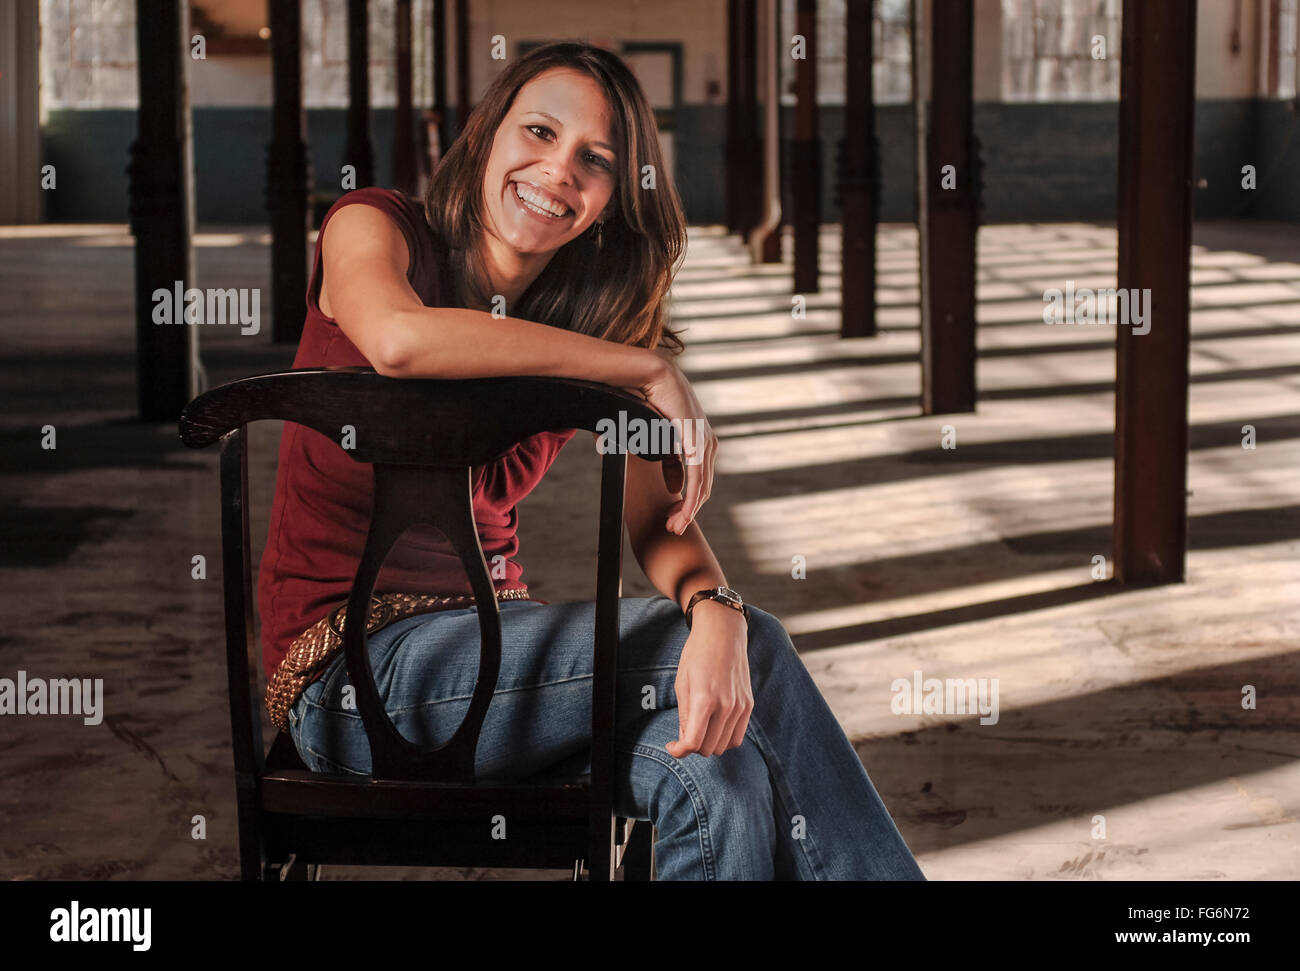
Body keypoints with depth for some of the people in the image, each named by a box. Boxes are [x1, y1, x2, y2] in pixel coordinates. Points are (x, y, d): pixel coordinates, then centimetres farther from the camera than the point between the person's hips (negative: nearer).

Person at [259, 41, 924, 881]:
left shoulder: (588, 330, 8)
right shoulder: (373, 227, -5)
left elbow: (659, 519, -4)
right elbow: (399, 340, -30)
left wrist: (715, 615, -28)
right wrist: (651, 370, -24)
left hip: (485, 640, 5)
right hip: (349, 664, -5)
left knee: (719, 774, -25)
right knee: (760, 648, -19)